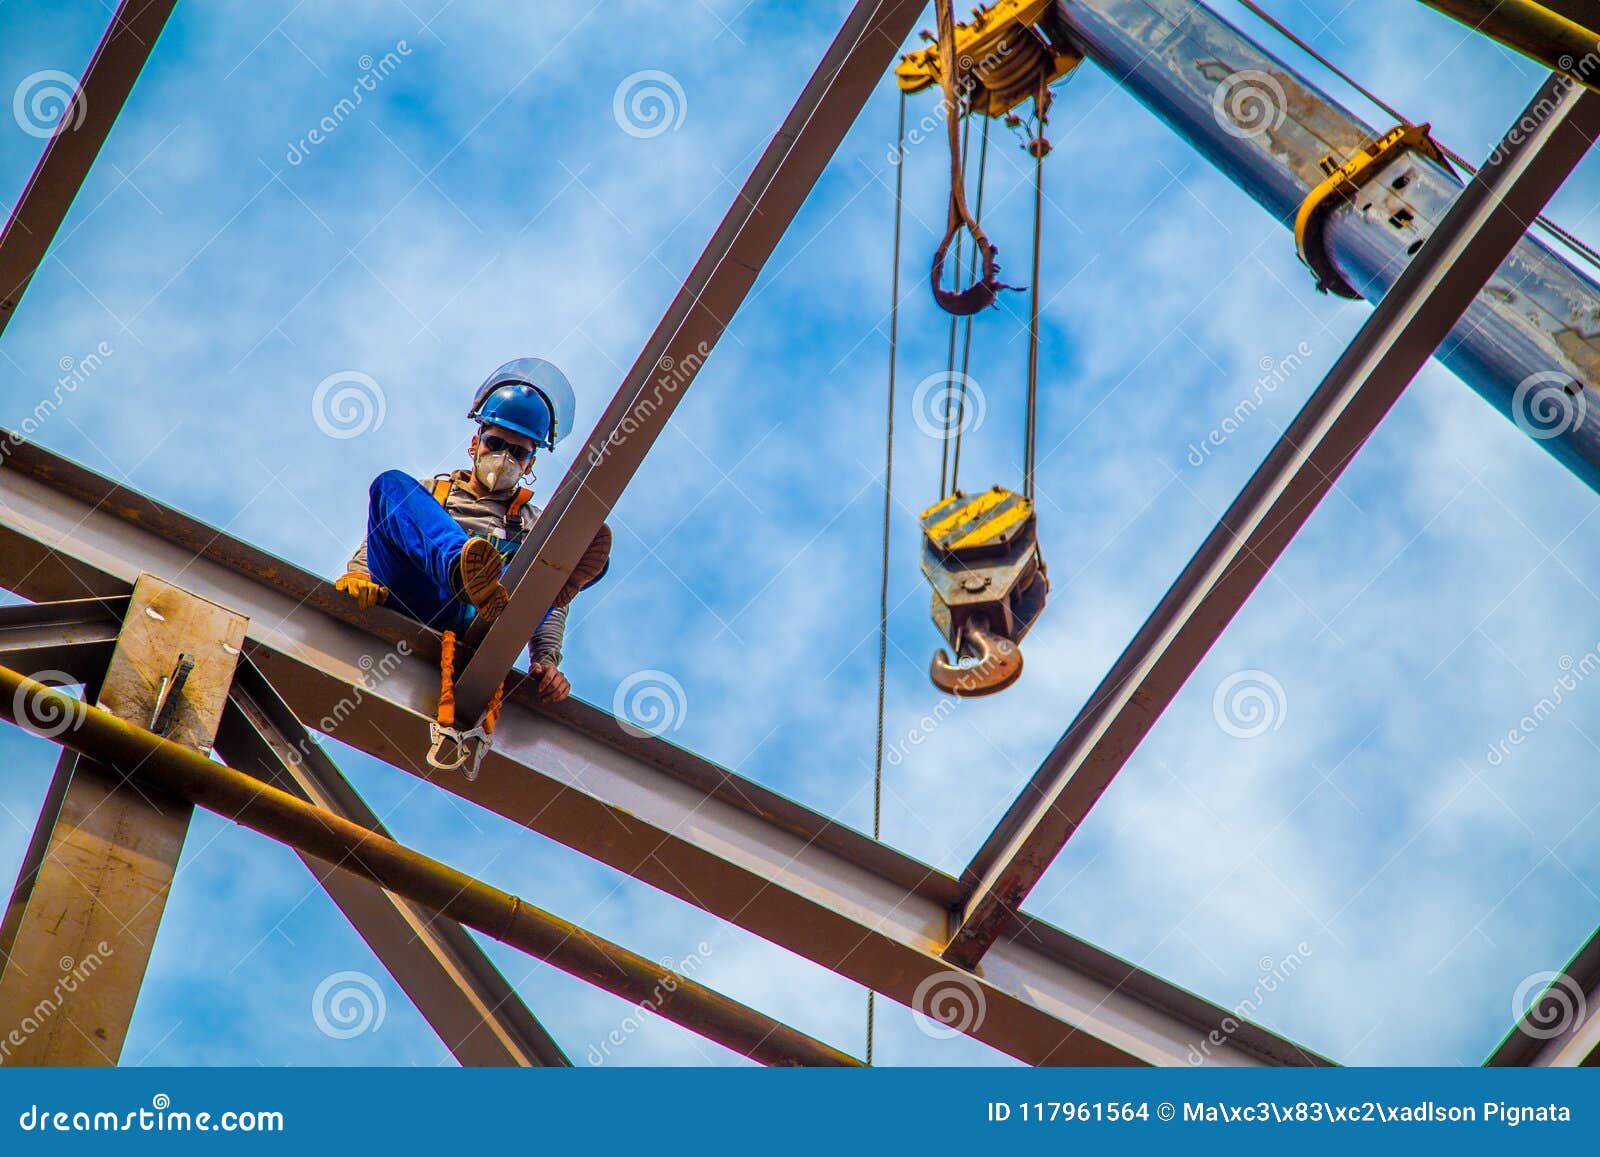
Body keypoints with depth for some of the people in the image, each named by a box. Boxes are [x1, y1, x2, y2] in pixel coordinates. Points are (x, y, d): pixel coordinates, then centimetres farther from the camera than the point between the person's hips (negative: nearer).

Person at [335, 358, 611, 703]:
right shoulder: (430, 491, 34)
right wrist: (358, 572, -4)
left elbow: (551, 608, 18)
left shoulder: (535, 524, 32)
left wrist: (546, 661, -2)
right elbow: (378, 536, 21)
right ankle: (464, 571, -51)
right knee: (392, 484, -19)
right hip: (415, 597, 0)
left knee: (591, 543, -21)